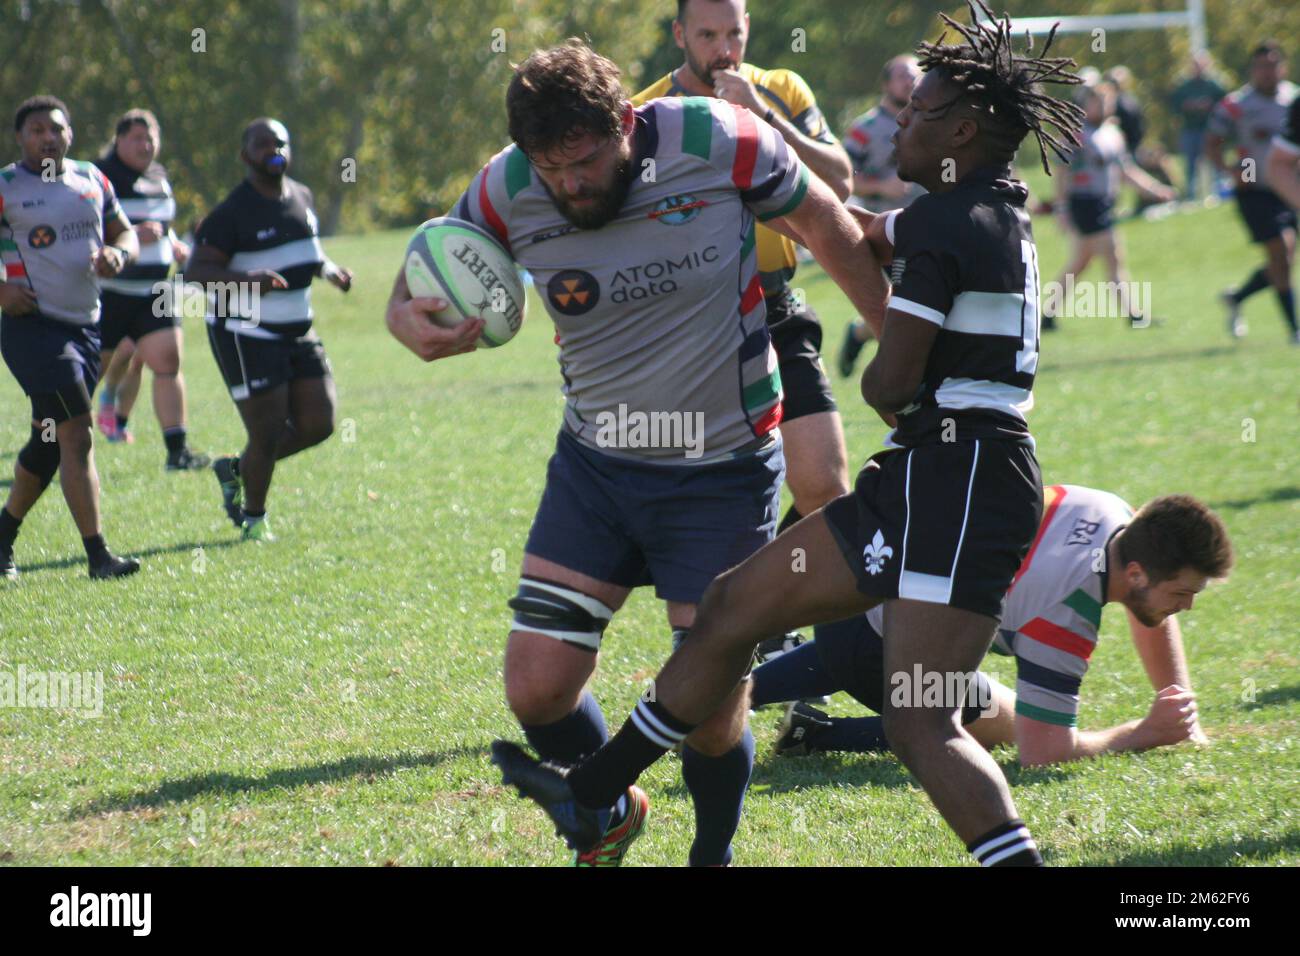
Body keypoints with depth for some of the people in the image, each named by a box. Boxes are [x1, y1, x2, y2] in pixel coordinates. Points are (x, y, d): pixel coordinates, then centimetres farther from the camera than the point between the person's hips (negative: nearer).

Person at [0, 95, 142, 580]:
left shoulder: (92, 180, 11)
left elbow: (124, 232, 20)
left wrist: (117, 253, -3)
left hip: (85, 327, 7)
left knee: (48, 444, 13)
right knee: (76, 438, -14)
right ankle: (98, 555, -13)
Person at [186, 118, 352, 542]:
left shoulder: (302, 197, 9)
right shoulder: (232, 212, -15)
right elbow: (196, 272, -21)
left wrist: (329, 269, 7)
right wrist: (245, 278, -36)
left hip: (298, 331, 7)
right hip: (247, 335, -7)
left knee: (317, 424, 4)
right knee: (268, 431, -6)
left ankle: (237, 469, 24)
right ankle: (253, 519, 16)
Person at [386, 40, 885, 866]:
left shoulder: (717, 141, -19)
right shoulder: (506, 191, -12)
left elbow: (822, 219, -3)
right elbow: (425, 281, 4)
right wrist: (412, 321, -22)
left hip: (724, 473, -3)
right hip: (595, 465, 3)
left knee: (711, 708, -4)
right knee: (537, 688, -3)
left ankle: (714, 855, 27)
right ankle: (611, 814, 29)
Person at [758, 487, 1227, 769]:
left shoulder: (1121, 519, -11)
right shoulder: (1065, 613, -34)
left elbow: (1149, 612, 12)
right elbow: (1041, 753, -32)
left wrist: (1180, 714, 7)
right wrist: (1147, 732, -21)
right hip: (872, 639, -9)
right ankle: (818, 735, -1)